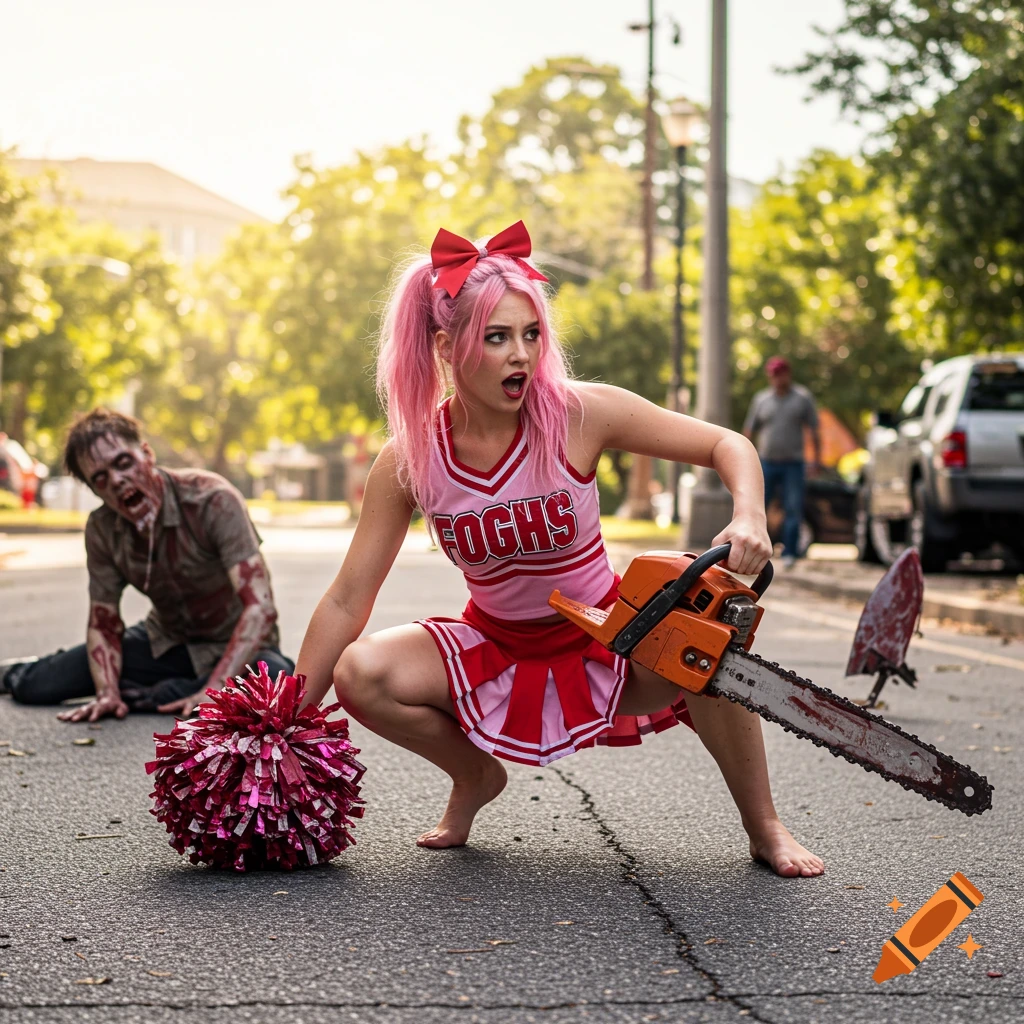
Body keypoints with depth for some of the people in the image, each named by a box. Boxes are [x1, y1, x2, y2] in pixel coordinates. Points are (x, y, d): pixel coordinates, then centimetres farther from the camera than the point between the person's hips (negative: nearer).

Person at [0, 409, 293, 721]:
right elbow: (103, 624, 0)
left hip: (235, 648, -4)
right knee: (35, 685, -7)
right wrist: (107, 693, -20)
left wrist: (213, 692, -39)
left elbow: (260, 607, -32)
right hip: (165, 642, 4)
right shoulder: (102, 529, -9)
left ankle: (149, 696, -19)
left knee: (276, 680, -40)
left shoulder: (212, 500, -26)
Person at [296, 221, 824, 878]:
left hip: (608, 651, -2)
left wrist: (749, 517, -33)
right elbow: (347, 602, -10)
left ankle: (765, 828, -16)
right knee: (361, 672, -24)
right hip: (496, 652, 2)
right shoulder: (410, 460, -15)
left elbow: (728, 445, -11)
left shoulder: (580, 414, -19)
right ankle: (475, 775, 9)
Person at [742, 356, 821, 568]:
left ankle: (789, 553, 1)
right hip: (766, 462, 1)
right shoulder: (761, 399, 7)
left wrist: (816, 460, -1)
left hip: (793, 464, -1)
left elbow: (814, 430, 5)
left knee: (793, 510, -4)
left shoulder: (802, 398, 4)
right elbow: (749, 431, 10)